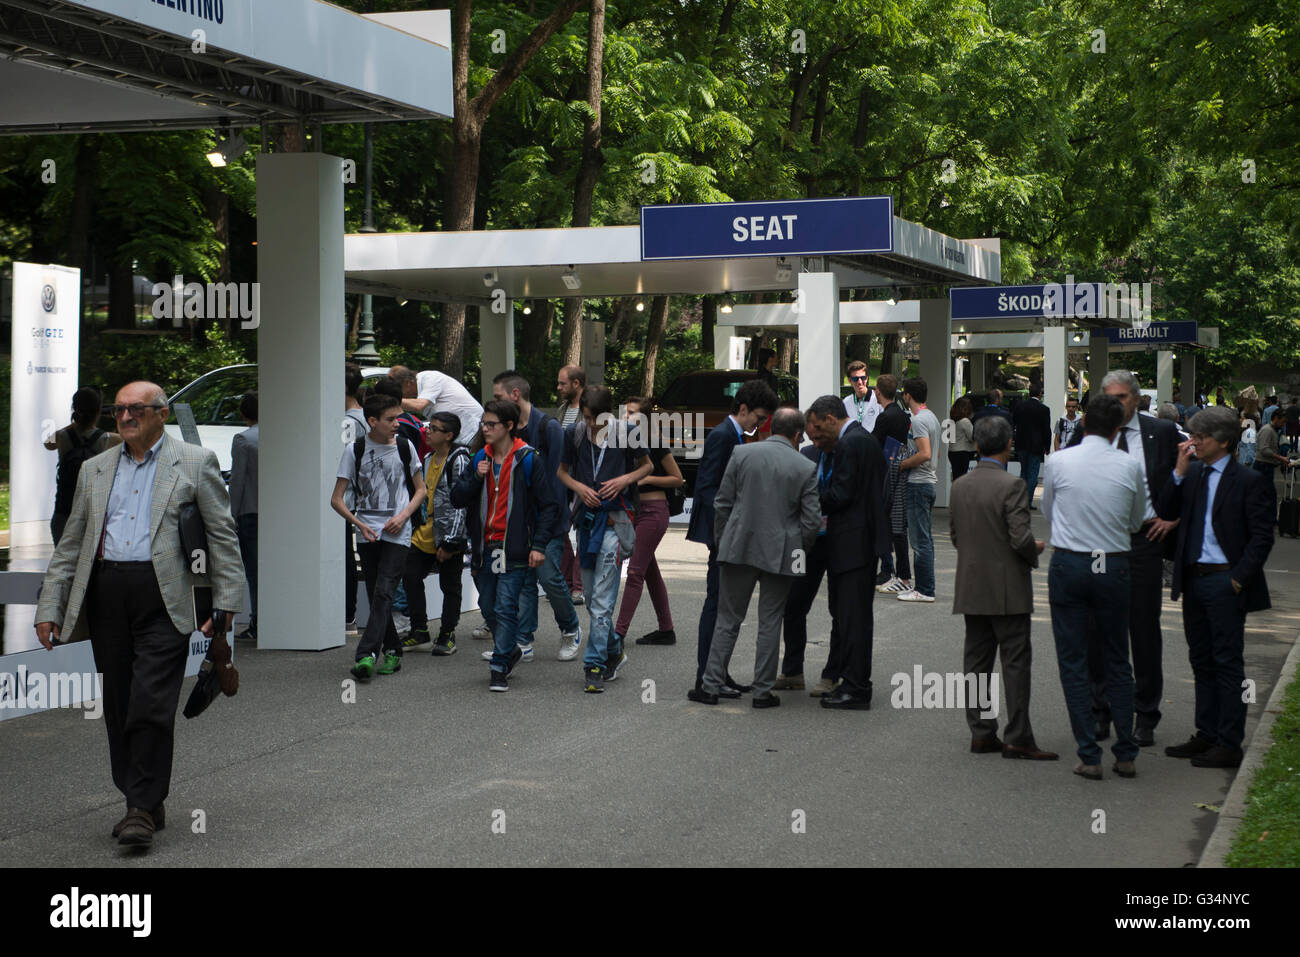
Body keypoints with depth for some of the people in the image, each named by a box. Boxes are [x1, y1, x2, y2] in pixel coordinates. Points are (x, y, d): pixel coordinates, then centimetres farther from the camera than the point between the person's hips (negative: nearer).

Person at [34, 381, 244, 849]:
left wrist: (225, 603, -6)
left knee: (152, 705, -11)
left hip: (164, 597, -5)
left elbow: (223, 535, 2)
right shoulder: (95, 469, 17)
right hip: (106, 594, 5)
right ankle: (143, 804, 17)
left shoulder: (195, 462, 5)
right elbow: (70, 544, 18)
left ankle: (144, 808, -5)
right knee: (118, 705, 7)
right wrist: (49, 607, 10)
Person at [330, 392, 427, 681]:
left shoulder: (405, 447, 5)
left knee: (383, 593, -14)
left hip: (397, 533, -1)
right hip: (367, 534, 1)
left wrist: (403, 516, -4)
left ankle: (367, 655, -21)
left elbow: (420, 489, 14)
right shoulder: (355, 450, 2)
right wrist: (360, 524, -11)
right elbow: (337, 499, 3)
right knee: (375, 595, 5)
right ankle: (392, 652, 17)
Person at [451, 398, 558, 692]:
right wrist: (476, 478, -8)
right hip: (484, 547, 6)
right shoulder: (480, 458, 11)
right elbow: (457, 499, 10)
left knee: (505, 608, -9)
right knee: (488, 607, 12)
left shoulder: (528, 459, -5)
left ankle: (499, 668, -6)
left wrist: (539, 545, -13)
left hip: (514, 548, -6)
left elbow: (549, 505, -5)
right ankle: (510, 650, 34)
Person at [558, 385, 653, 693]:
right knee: (590, 594, 12)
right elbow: (562, 471, 15)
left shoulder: (625, 434, -6)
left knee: (602, 598, -10)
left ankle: (594, 665, -7)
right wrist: (579, 487, -4)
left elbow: (647, 465, 8)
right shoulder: (576, 435, 2)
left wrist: (624, 480, -10)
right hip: (586, 517, 5)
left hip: (615, 519, -5)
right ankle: (614, 650, 31)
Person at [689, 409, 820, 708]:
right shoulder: (806, 468, -4)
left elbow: (722, 504, 1)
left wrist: (721, 542, 12)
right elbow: (812, 520, -5)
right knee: (770, 623, 8)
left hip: (739, 549, 1)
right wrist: (799, 550, 11)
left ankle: (711, 686, 9)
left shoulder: (742, 454, -2)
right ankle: (763, 691, 10)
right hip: (780, 555, -1)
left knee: (728, 620, 9)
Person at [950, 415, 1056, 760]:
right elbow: (1021, 538, -20)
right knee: (1015, 661, -2)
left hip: (971, 588, 6)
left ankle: (981, 733, 14)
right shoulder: (1012, 486, -16)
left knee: (976, 659, 10)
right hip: (1008, 589, -6)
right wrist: (1035, 551, 0)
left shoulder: (959, 486, 5)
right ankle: (1018, 738, -2)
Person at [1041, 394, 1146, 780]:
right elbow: (1136, 522, 10)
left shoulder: (1058, 462, -6)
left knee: (1073, 661, 4)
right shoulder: (1130, 466, -3)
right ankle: (1126, 754, 16)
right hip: (1114, 567, 1)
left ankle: (1089, 756, 2)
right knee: (1117, 661, 13)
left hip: (1069, 564, -1)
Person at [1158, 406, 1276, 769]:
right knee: (1202, 660, 14)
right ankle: (1207, 734, 24)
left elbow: (1262, 537, -9)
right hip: (1192, 578, 7)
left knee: (1227, 662, -1)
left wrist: (1239, 577, -14)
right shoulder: (1191, 474, 9)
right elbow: (1167, 512, 3)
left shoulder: (1249, 482, -8)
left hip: (1224, 581, -7)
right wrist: (1179, 473, -6)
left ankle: (1229, 744, 4)